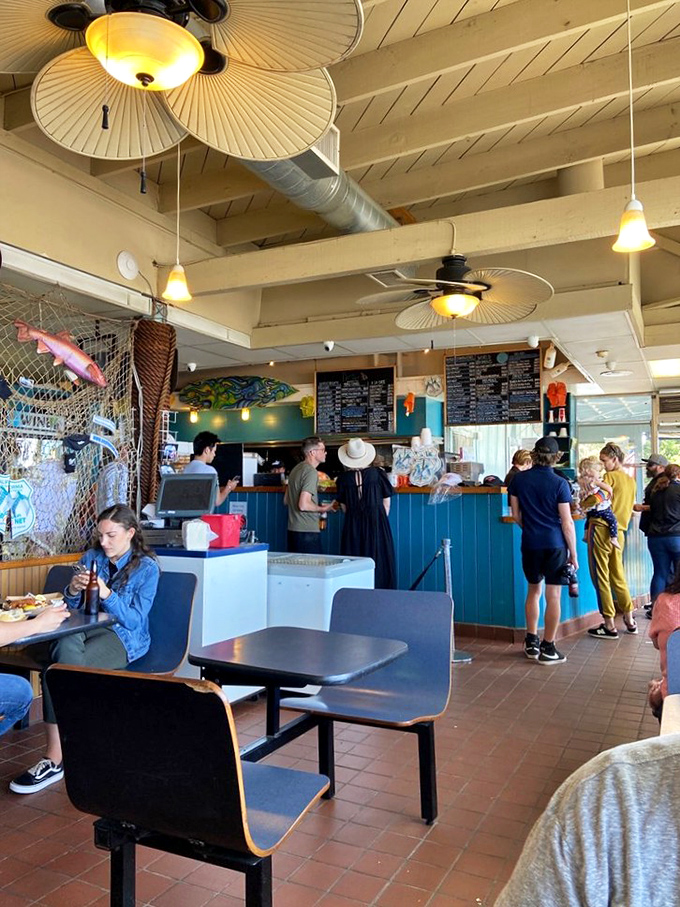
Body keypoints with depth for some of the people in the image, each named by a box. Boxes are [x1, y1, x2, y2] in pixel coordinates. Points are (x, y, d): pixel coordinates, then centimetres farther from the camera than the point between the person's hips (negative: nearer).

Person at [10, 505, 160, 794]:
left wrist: (106, 594, -23)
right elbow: (72, 608, 14)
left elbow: (134, 620, -9)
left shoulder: (146, 567, -1)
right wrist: (72, 590, -10)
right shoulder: (91, 557, 13)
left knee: (65, 666, -32)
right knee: (66, 647, -35)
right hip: (85, 628, 4)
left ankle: (55, 759, -25)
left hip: (124, 637, -4)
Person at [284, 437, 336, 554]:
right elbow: (304, 505, -23)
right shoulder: (311, 472, -15)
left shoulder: (296, 469, 14)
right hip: (307, 531, -10)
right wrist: (323, 509, -7)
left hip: (293, 530, 10)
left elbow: (286, 500, 20)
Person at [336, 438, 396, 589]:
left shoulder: (344, 478, -2)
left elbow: (344, 507, 5)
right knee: (378, 560, 5)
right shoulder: (377, 473, -5)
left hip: (352, 525, 1)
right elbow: (386, 503, 0)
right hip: (377, 523, -1)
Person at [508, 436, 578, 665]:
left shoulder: (518, 479, 0)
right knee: (553, 596, 3)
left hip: (530, 544, 3)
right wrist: (573, 553, -1)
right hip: (555, 544, -3)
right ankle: (548, 649, 8)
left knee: (533, 590, 19)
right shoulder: (559, 484, -9)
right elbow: (567, 523, -8)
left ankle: (531, 642, 25)